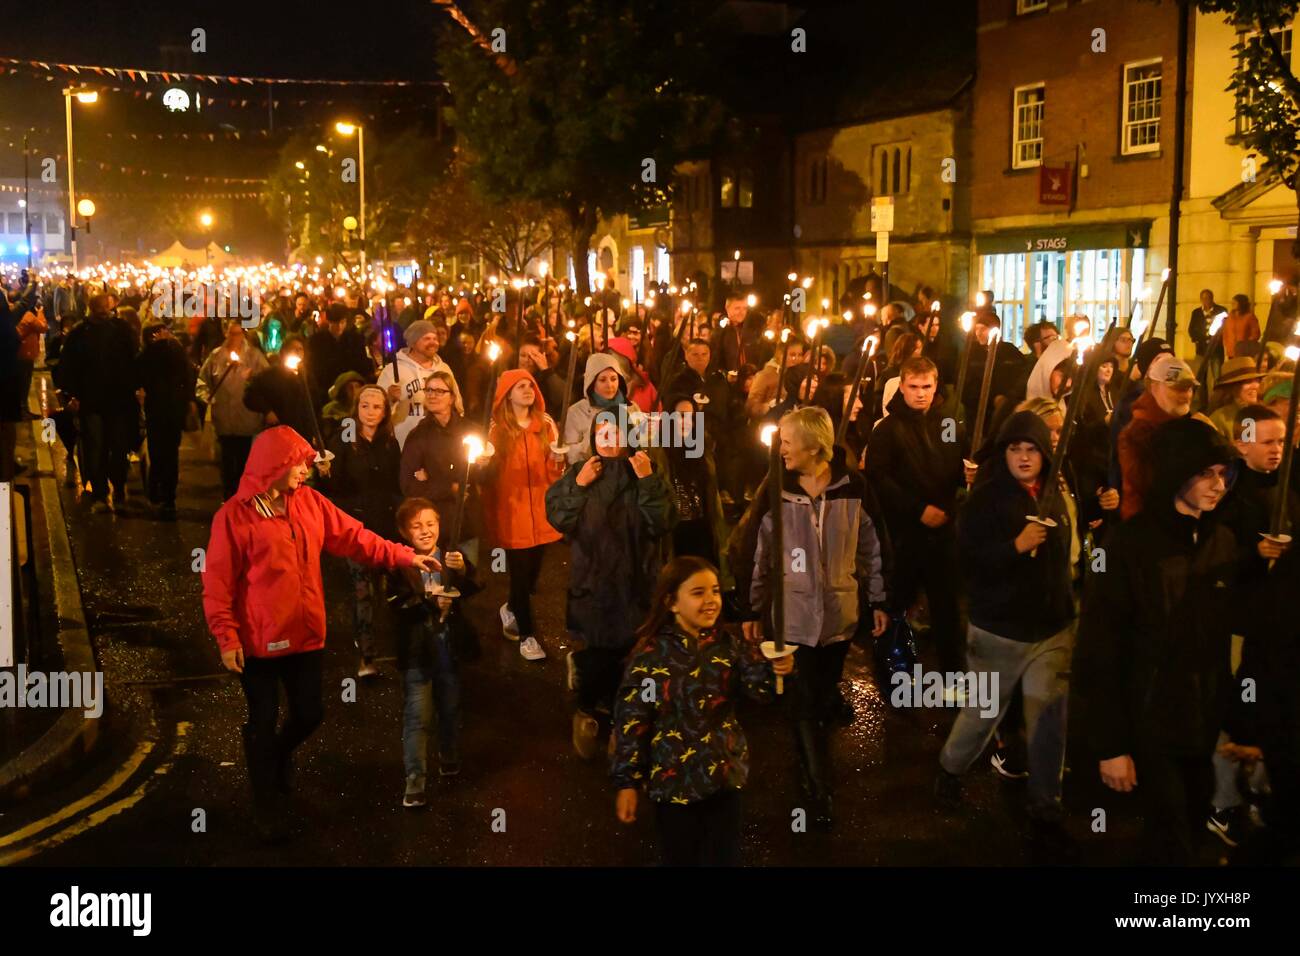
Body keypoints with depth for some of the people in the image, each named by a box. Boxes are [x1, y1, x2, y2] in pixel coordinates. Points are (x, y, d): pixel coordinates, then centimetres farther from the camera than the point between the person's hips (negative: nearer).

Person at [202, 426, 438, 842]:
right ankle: (267, 804, 26)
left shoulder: (310, 502, 1)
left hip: (306, 635, 5)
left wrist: (404, 557, 2)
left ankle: (280, 756, 49)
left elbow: (354, 537, 6)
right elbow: (218, 584, -12)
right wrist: (227, 639, -15)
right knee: (263, 722, 7)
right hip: (258, 641, -5)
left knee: (309, 714, 14)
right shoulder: (235, 515, -14)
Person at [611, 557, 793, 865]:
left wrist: (774, 670, -38)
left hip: (725, 773, 3)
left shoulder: (729, 644, -4)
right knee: (681, 858, 13)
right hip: (675, 780, -3)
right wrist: (627, 782, -10)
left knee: (725, 857, 15)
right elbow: (631, 721, -11)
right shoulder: (650, 654, -14)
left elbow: (759, 687, -15)